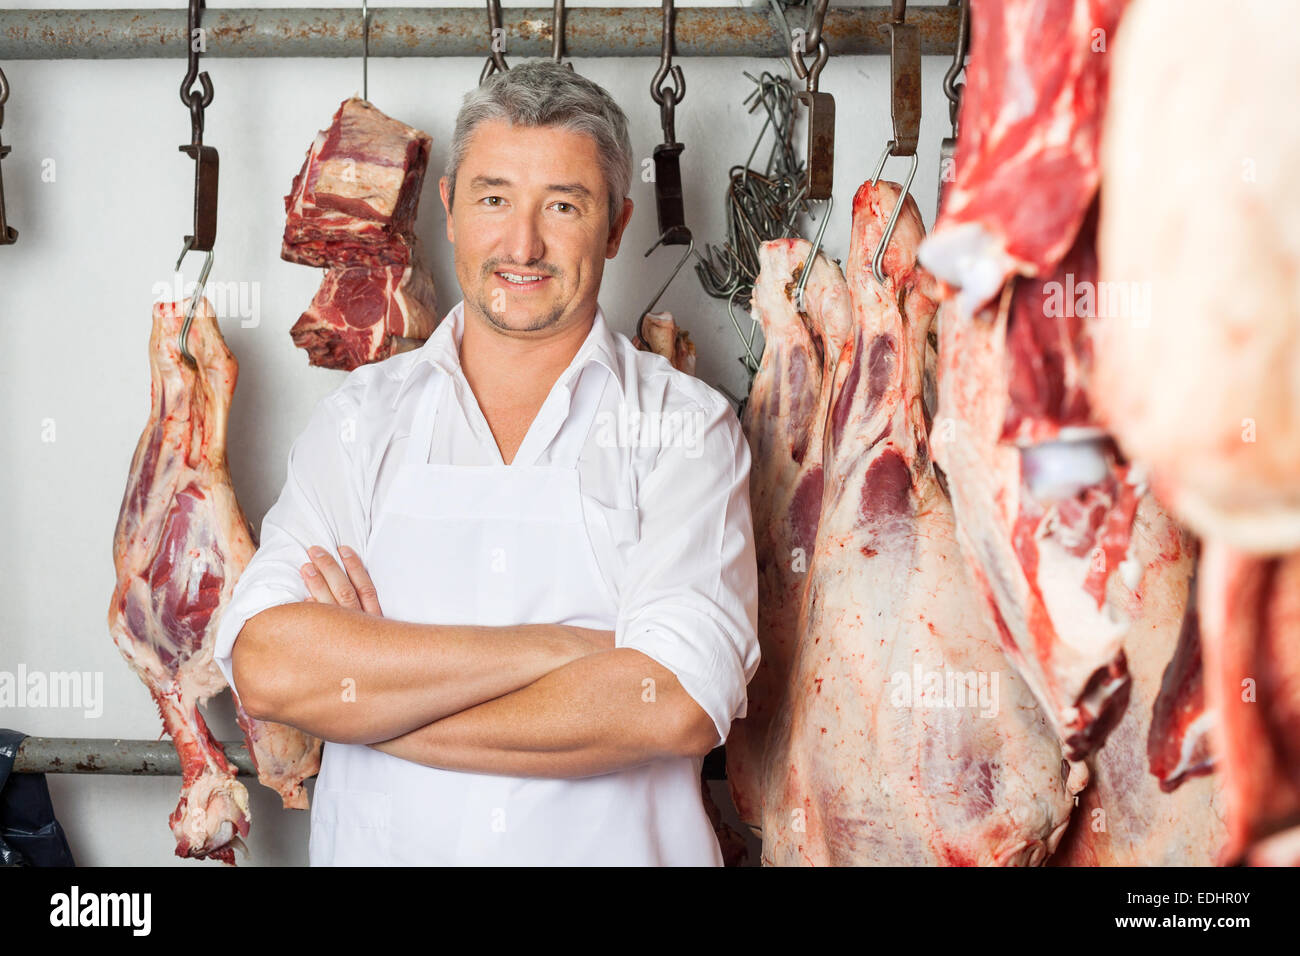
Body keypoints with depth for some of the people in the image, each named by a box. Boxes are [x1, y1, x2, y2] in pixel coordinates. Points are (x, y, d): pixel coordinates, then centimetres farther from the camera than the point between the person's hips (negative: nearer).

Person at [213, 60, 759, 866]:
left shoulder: (687, 426, -5)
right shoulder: (363, 416, 1)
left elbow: (678, 707, -19)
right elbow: (265, 664, -14)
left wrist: (367, 697, -15)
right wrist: (551, 648, -20)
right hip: (377, 847, 1)